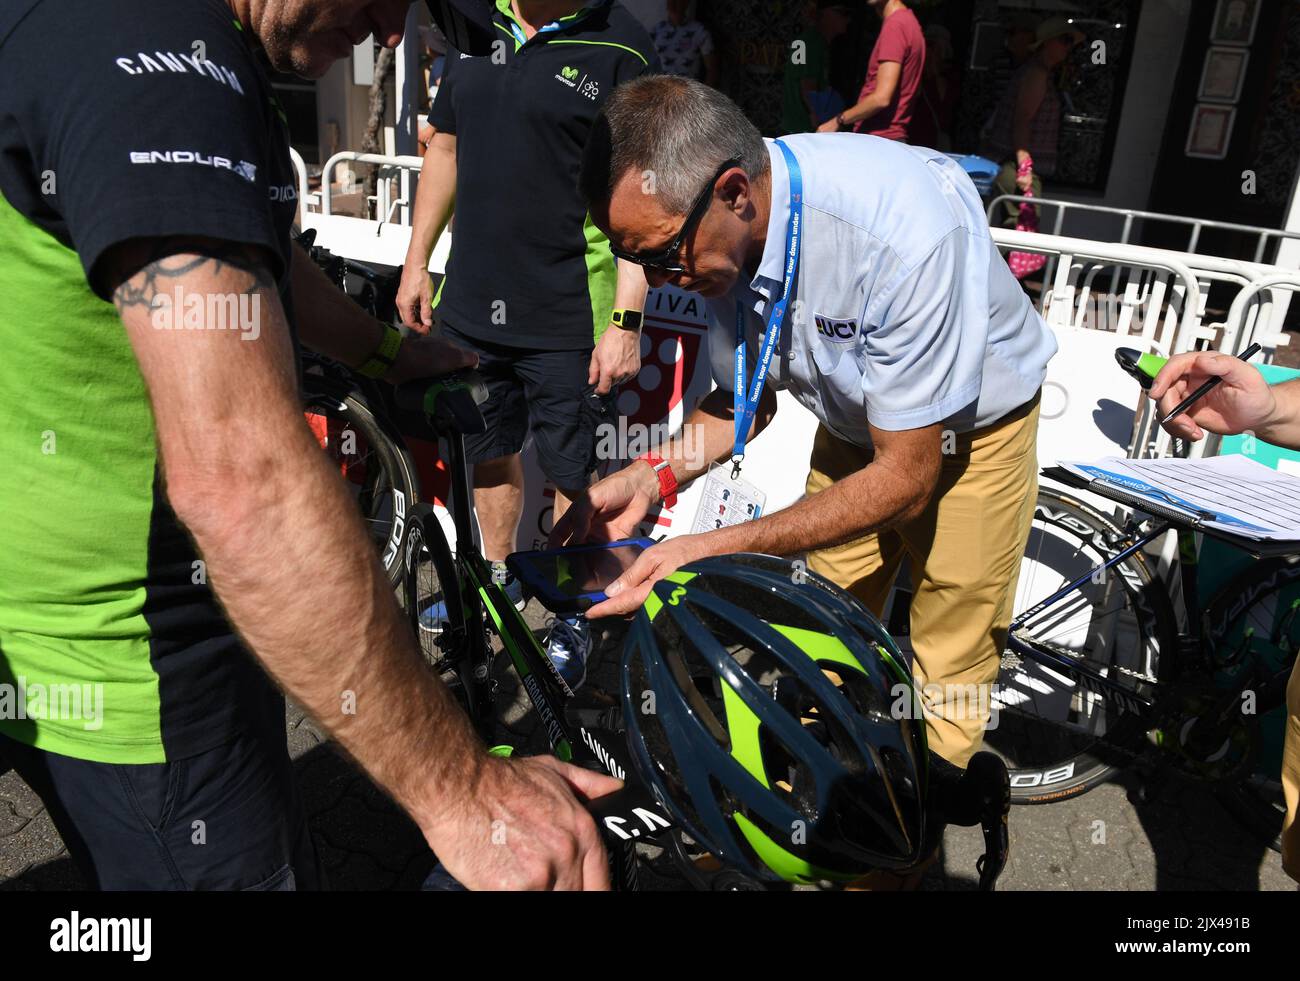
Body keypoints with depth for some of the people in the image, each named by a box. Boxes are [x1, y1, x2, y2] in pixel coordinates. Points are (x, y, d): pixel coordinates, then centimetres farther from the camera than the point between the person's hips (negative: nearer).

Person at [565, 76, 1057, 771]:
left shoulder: (901, 231, -39)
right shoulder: (713, 234, -19)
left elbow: (906, 477, -29)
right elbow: (744, 399, -1)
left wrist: (719, 551, -35)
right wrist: (651, 477, -19)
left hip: (965, 434, -4)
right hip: (854, 423, 5)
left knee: (946, 687, 2)